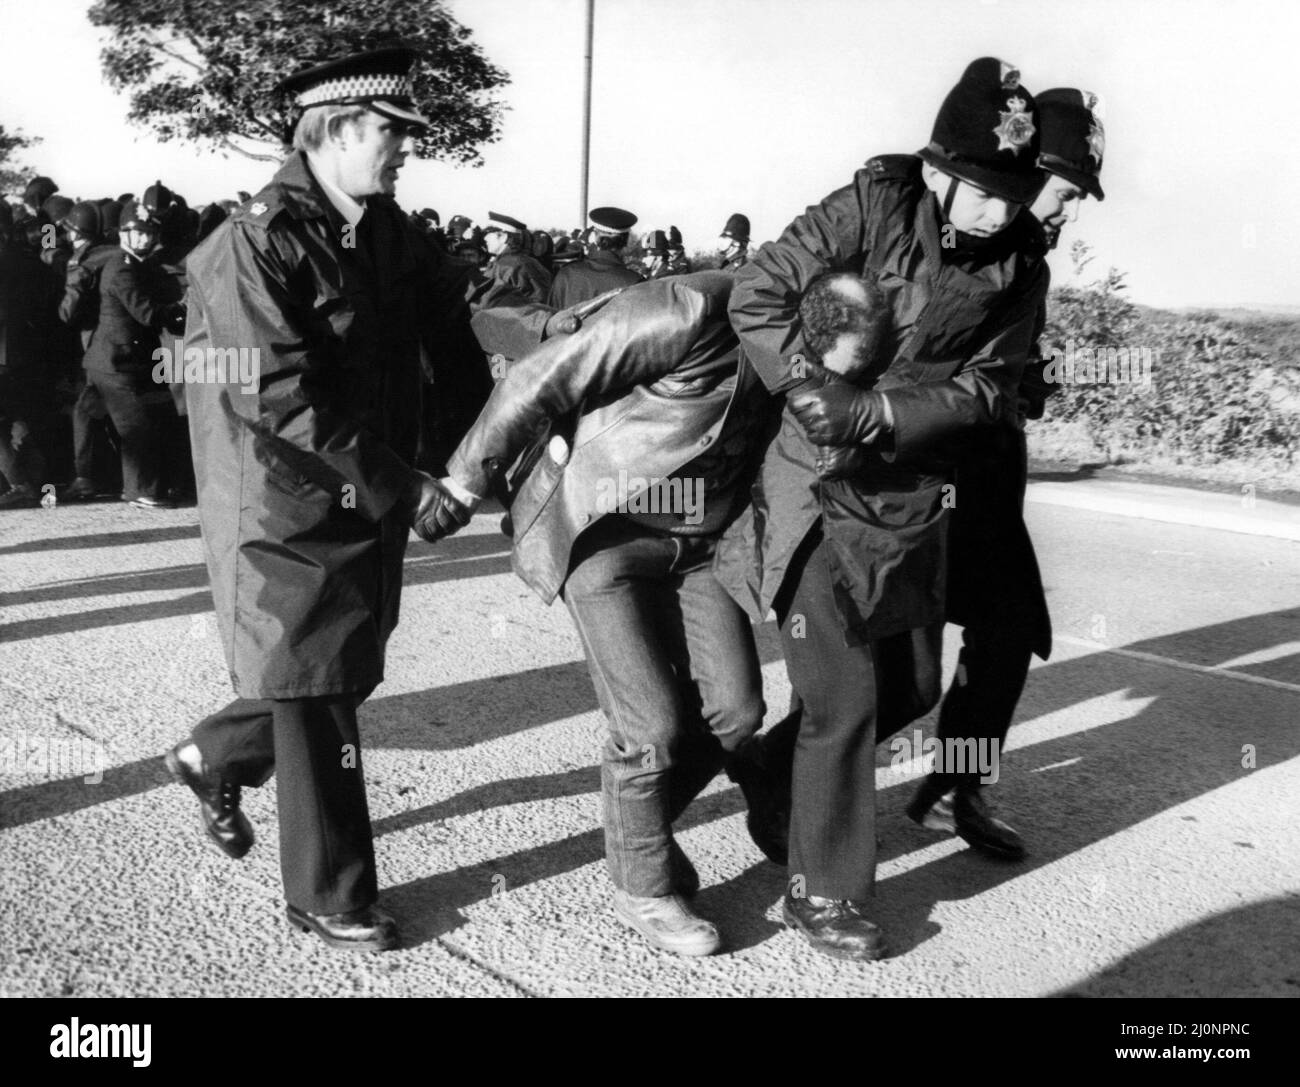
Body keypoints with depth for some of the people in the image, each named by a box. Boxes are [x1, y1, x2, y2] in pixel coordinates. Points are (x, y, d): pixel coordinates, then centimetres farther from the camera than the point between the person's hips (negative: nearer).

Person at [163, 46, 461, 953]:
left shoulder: (390, 232, 7)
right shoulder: (260, 241, -16)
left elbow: (434, 338, 10)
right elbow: (279, 396, -23)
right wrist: (397, 483, -22)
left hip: (372, 500, 8)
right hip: (288, 510, -7)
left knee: (347, 671, 17)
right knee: (315, 700, 2)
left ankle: (214, 757, 46)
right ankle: (328, 897, 20)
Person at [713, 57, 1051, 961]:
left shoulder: (1020, 266, -1)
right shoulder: (874, 207, -14)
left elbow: (985, 387, -4)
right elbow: (757, 294, -15)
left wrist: (874, 412, -19)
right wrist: (814, 390, -27)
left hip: (914, 503, 6)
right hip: (821, 493, -5)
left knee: (912, 688, 16)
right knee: (846, 699, -2)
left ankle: (784, 773, 42)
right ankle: (824, 893, 17)